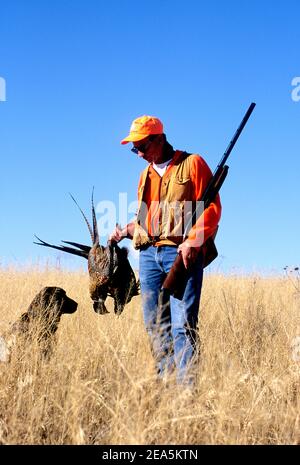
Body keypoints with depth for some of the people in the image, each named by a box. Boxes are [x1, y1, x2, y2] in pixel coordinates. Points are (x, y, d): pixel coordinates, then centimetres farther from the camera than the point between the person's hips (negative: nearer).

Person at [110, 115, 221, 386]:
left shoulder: (192, 164, 2)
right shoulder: (145, 176, 22)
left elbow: (212, 207, -5)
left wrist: (192, 241, -17)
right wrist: (126, 231, 8)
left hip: (183, 254, -7)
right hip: (149, 254, 7)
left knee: (182, 324, -12)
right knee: (155, 325, 6)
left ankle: (185, 386, -11)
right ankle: (165, 380, 13)